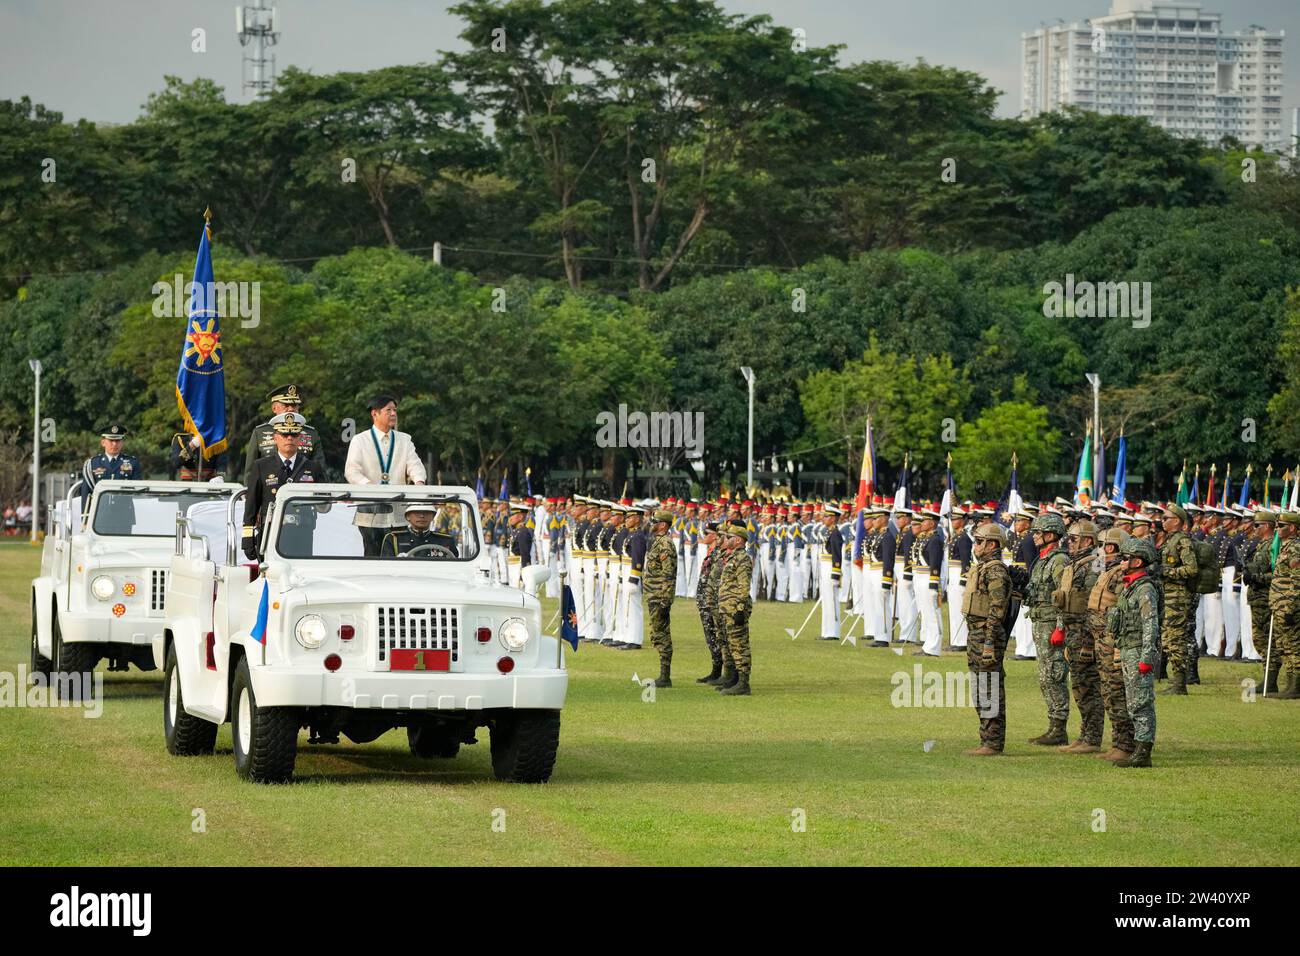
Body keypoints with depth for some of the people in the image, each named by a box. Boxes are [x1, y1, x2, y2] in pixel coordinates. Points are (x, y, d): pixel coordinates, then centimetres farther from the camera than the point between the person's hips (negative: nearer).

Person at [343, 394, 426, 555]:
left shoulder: (404, 440, 16)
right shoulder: (359, 441, 5)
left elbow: (414, 464, 2)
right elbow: (351, 471, -7)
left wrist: (419, 481, -22)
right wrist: (369, 485, -27)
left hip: (398, 515, 3)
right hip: (370, 515, -3)